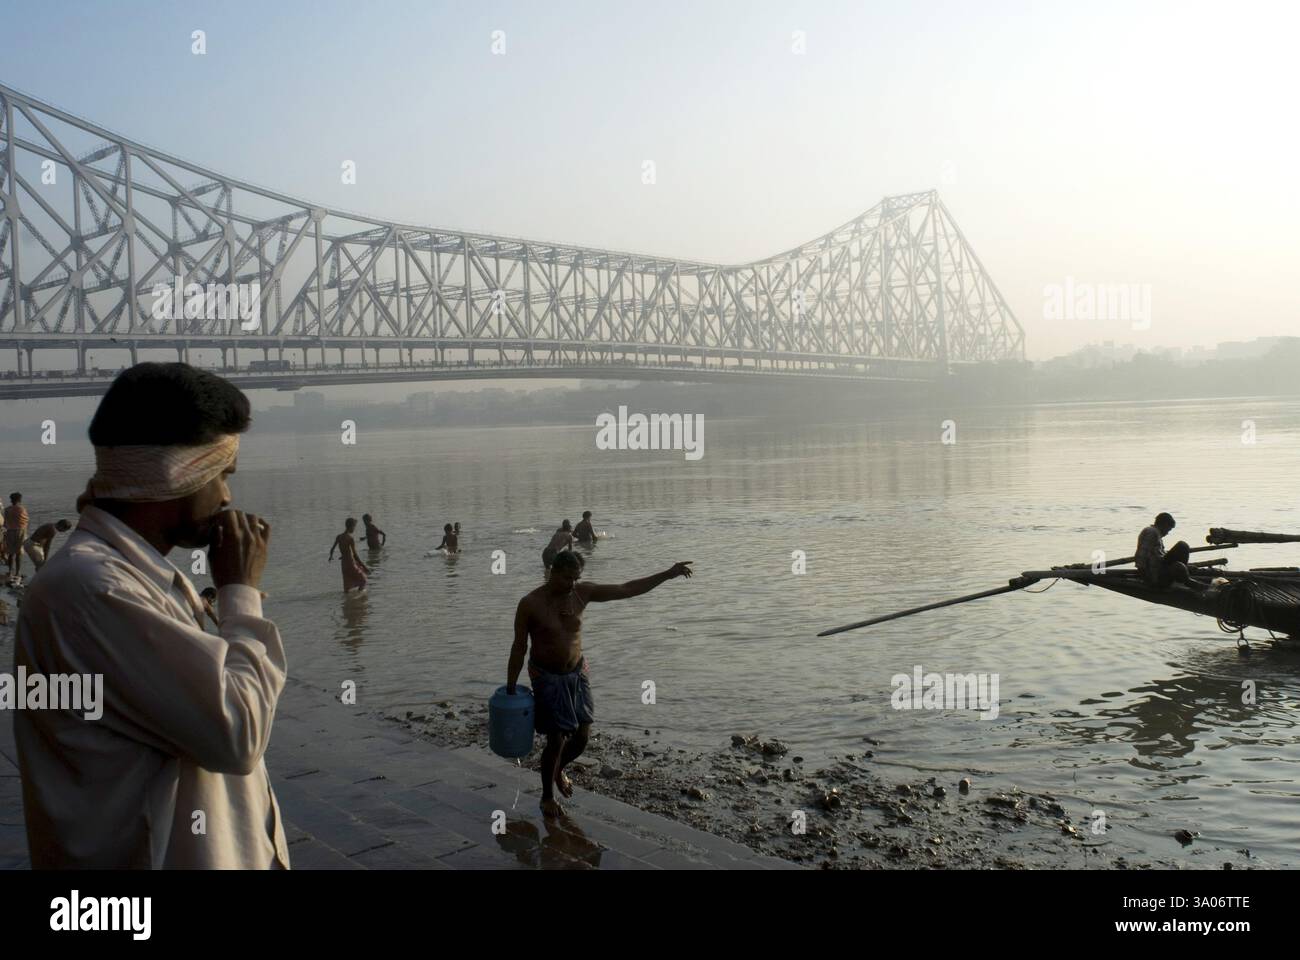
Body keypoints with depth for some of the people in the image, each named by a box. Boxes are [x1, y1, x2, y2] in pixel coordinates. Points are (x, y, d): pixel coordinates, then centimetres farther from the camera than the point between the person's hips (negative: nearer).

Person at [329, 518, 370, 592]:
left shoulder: (339, 537, 1)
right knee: (363, 581, 7)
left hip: (343, 563, 7)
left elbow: (332, 549, 14)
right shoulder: (350, 539, -20)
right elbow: (355, 555, -24)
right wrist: (364, 566, -22)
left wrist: (331, 557, 36)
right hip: (351, 563, -7)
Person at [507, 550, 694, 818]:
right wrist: (510, 690, -8)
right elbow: (519, 648, -10)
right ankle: (547, 796, 19)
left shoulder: (582, 593, -6)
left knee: (582, 735, 5)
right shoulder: (530, 604, -17)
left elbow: (627, 589, -5)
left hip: (577, 673, 4)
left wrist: (667, 574, -9)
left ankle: (558, 770, 38)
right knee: (557, 739, -4)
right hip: (547, 677, -4)